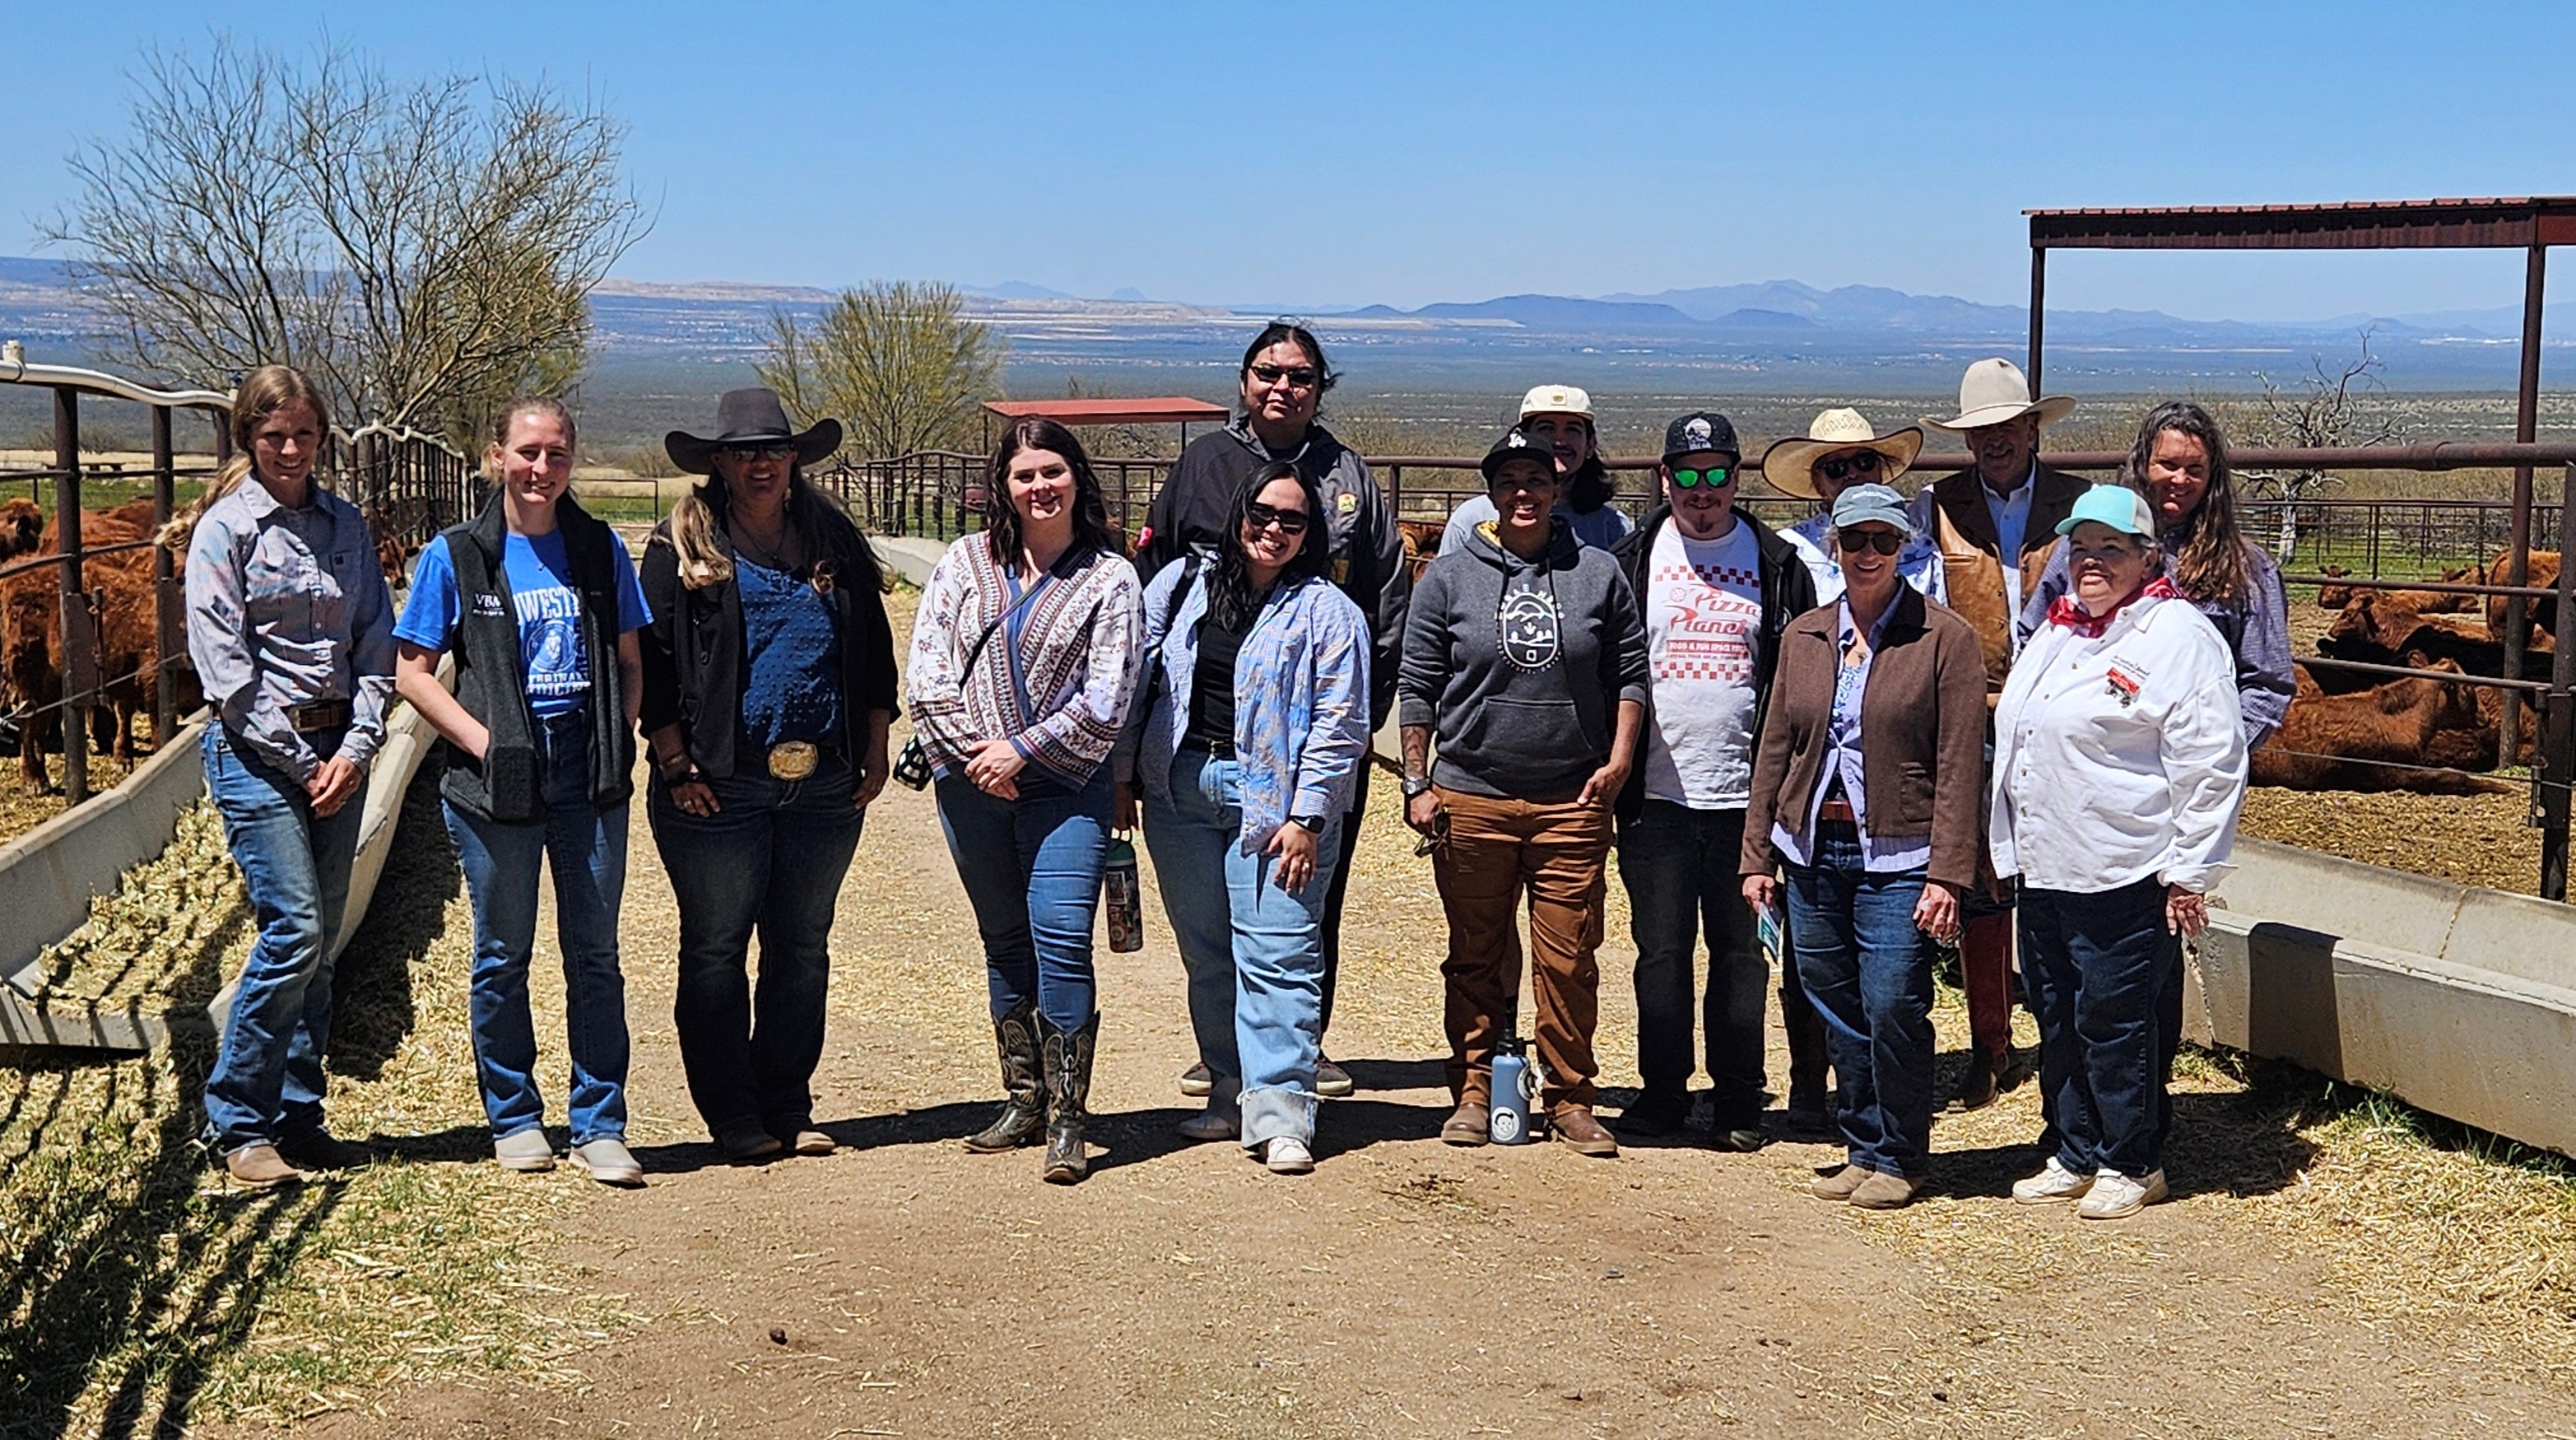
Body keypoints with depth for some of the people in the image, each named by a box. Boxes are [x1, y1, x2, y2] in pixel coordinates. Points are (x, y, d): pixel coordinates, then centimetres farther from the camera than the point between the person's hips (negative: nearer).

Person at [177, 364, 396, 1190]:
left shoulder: (345, 525, 11)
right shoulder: (226, 528, -4)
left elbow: (375, 641, 9)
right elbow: (223, 663, -9)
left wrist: (356, 747, -4)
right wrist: (300, 761, -10)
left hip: (337, 748, 5)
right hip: (256, 751, -5)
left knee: (320, 942, 7)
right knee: (293, 929, -12)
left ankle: (298, 1117, 16)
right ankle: (236, 1122, 1)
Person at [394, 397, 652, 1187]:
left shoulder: (601, 550, 8)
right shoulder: (456, 556, 0)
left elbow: (629, 661, 13)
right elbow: (412, 672, 1)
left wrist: (620, 740, -2)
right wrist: (483, 742, -10)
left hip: (589, 774, 2)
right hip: (496, 777, -2)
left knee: (595, 956, 4)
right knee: (503, 956, 7)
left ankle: (599, 1128, 12)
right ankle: (514, 1120, 22)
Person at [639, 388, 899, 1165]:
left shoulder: (834, 542, 11)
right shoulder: (681, 547, 1)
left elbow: (875, 651, 14)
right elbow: (651, 661, -2)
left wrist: (875, 751, 8)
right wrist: (675, 764, -8)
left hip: (825, 786, 3)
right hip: (720, 785, -3)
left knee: (802, 948, 10)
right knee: (716, 949, 2)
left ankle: (789, 1108, 20)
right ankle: (734, 1118, 12)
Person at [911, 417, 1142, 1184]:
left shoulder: (1110, 578, 0)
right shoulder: (965, 562, 8)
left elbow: (1106, 698, -5)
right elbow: (925, 669, 3)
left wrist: (1023, 750, -11)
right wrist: (973, 749, -8)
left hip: (1065, 784, -3)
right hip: (971, 782, 3)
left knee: (1061, 938, -12)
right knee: (1005, 942, 11)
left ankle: (1067, 1120, -6)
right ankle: (1023, 1101, 21)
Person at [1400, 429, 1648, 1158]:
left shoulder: (1598, 573, 8)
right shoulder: (1449, 578, 5)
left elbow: (1630, 675, 11)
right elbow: (1418, 687, 6)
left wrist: (1619, 757, -1)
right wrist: (1417, 783, 2)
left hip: (1573, 800, 0)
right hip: (1470, 798, 0)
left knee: (1569, 960, 1)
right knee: (1477, 958, 8)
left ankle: (1570, 1098, 13)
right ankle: (1474, 1090, 19)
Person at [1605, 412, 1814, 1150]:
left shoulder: (1776, 564, 5)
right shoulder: (1632, 560, 5)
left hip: (1744, 793, 0)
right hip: (1656, 792, 0)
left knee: (1741, 953, 6)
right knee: (1661, 951, 5)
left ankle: (1740, 1102, 15)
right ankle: (1663, 1090, 18)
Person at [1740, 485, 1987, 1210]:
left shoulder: (1945, 639, -4)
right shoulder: (1805, 637, 10)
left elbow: (1960, 767, -7)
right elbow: (1775, 749, 13)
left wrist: (1947, 875, -12)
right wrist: (1757, 855, 9)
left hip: (1898, 858, -5)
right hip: (1813, 851, 5)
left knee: (1892, 1006, -7)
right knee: (1836, 1010, 9)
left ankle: (1897, 1158, 10)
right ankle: (1860, 1146, 23)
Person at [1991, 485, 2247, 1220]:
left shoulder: (2178, 637, -10)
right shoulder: (2056, 632, 16)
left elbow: (2210, 764, -13)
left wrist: (2190, 872, -14)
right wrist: (2013, 848, 22)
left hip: (2123, 876, -8)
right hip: (2042, 870, 8)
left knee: (2115, 1020, -1)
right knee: (2057, 1018, 14)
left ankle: (2131, 1164, 15)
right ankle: (2072, 1155, 26)